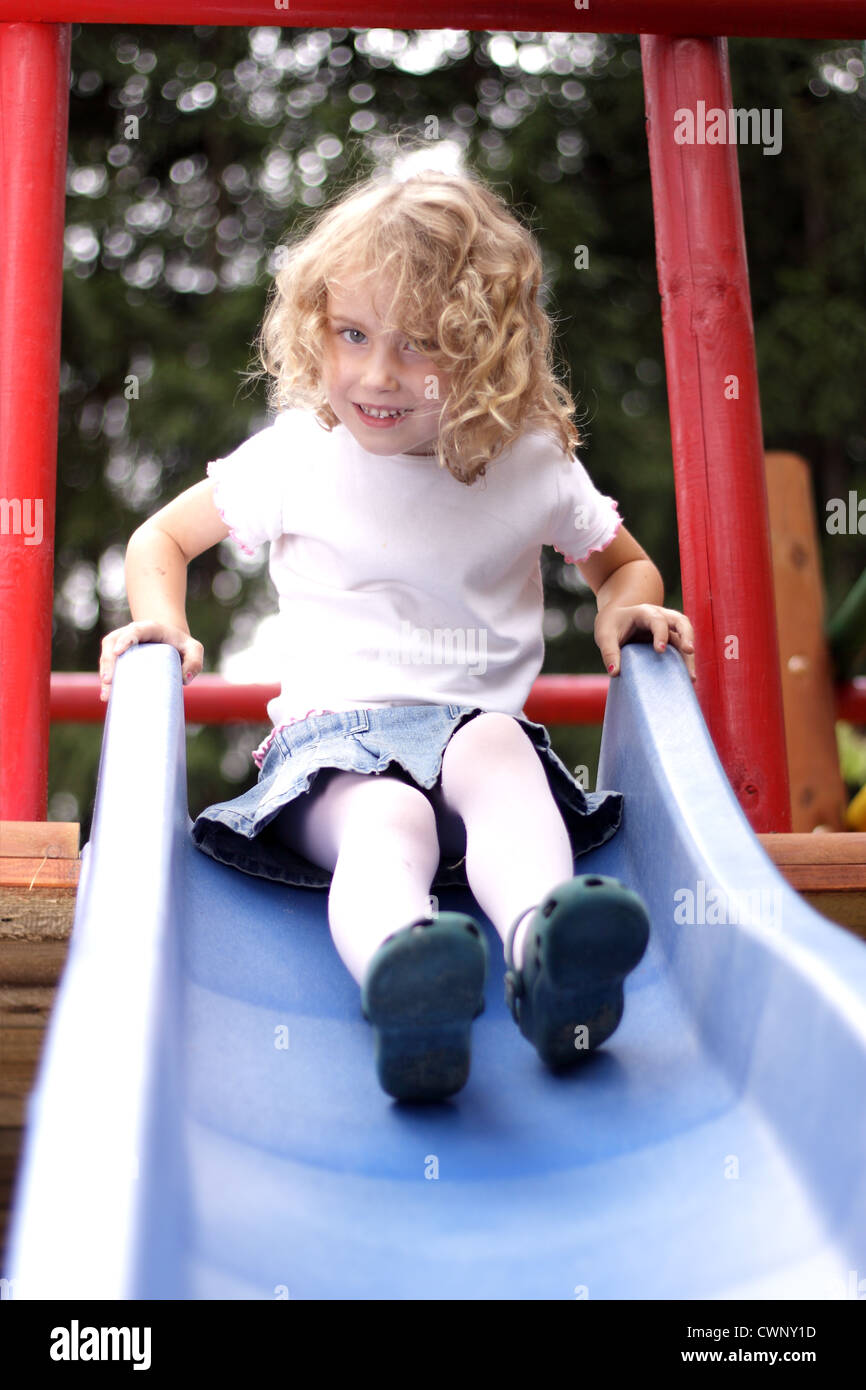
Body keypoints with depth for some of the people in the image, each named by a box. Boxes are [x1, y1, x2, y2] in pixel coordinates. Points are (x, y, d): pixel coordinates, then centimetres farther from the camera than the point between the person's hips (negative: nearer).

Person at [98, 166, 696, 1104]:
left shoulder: (533, 466, 7)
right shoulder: (296, 456, 5)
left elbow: (624, 563, 24)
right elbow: (162, 538, 18)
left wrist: (626, 607, -1)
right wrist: (161, 621, -4)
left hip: (480, 724, 1)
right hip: (332, 738, -1)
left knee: (496, 748, -37)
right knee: (387, 822, -37)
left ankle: (545, 949, -61)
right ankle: (399, 978, -67)